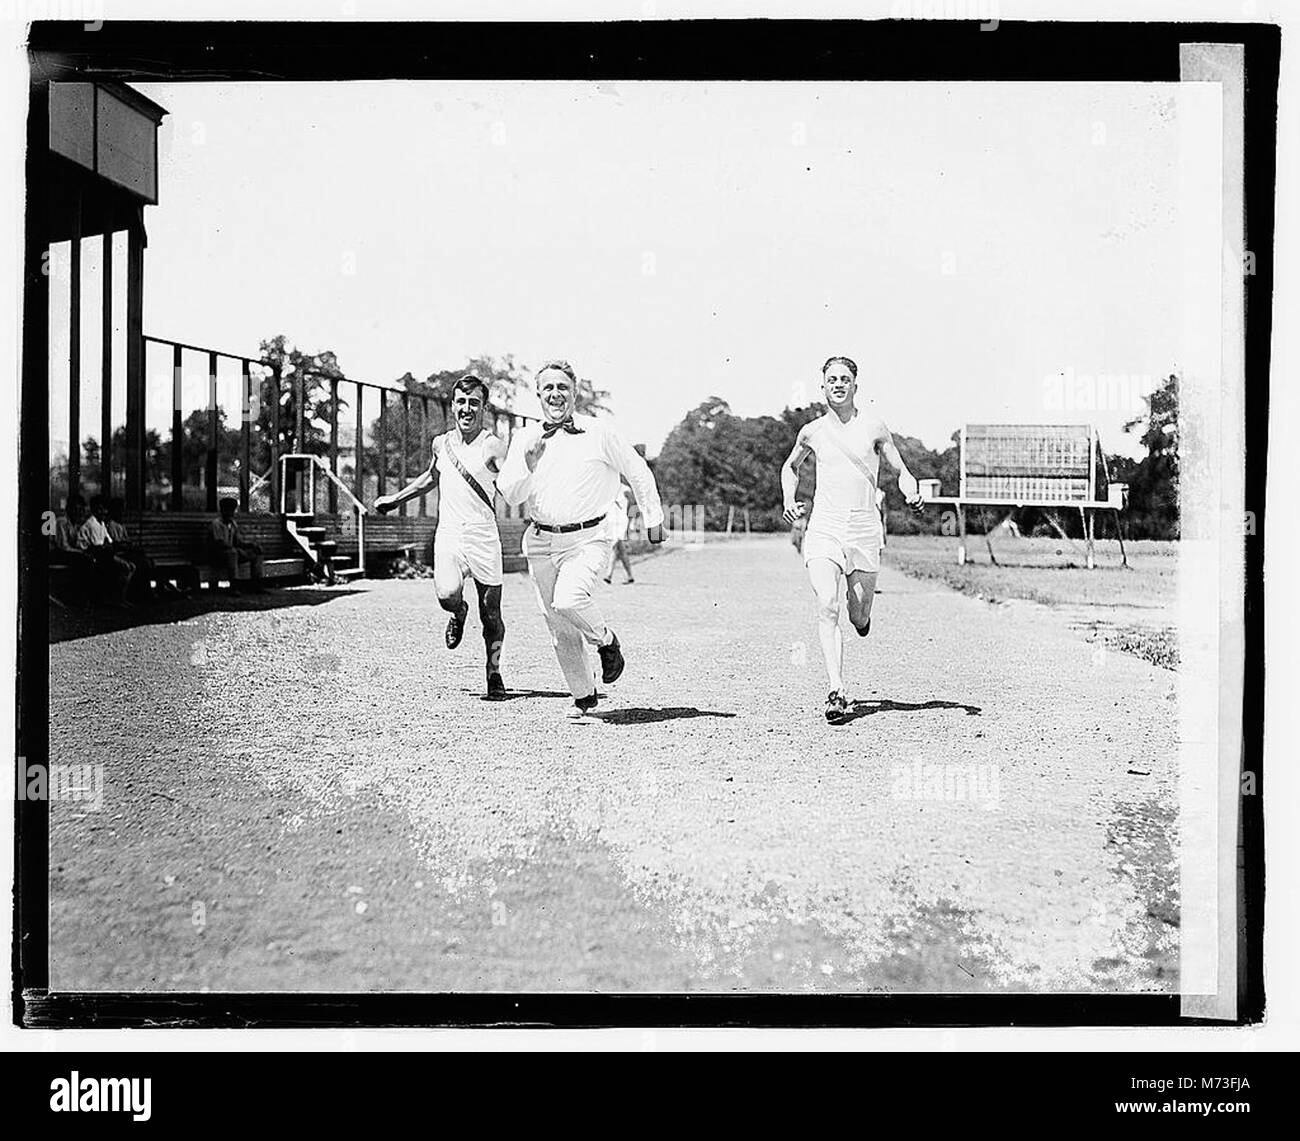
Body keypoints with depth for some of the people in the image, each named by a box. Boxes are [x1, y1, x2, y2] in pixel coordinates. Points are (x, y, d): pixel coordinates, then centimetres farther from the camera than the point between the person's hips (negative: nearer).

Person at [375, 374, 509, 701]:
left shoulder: (494, 446, -3)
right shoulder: (441, 443, 12)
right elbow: (430, 478, 32)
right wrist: (394, 499, 38)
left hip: (483, 536, -2)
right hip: (448, 535, 3)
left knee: (491, 613, 2)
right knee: (447, 594, -22)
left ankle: (494, 675, 21)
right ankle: (459, 614, 15)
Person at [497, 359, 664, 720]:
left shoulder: (598, 433, -3)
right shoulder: (525, 438, 5)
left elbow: (637, 471, 7)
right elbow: (508, 495, 1)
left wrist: (653, 518, 12)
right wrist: (529, 461, -16)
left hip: (587, 539, -4)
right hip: (541, 541, 4)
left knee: (567, 601, -28)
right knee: (559, 628, 6)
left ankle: (605, 640, 4)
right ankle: (583, 697, 23)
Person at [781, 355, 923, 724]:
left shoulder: (874, 428, 5)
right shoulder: (812, 431, 9)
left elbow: (901, 471, 11)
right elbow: (790, 466, 28)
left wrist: (911, 493, -11)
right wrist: (789, 500, 12)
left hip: (864, 528, 0)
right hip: (822, 527, 0)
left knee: (859, 617, 6)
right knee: (826, 608, -17)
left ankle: (862, 611, 46)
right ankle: (837, 692, -18)